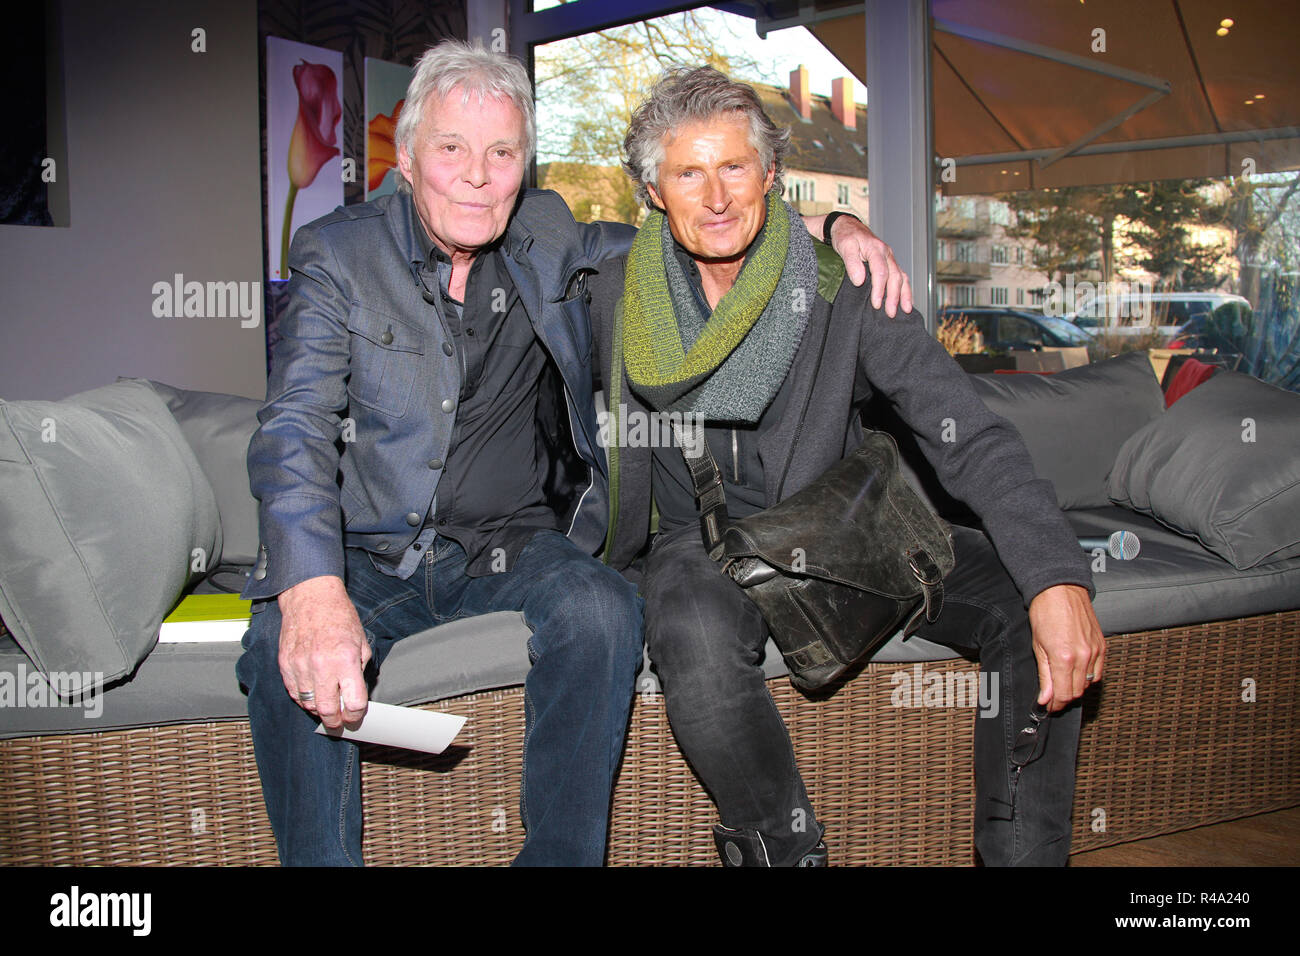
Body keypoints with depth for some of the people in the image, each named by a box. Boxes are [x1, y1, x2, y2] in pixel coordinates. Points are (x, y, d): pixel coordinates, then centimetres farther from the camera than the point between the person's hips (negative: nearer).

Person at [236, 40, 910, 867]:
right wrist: (313, 590, -32)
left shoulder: (547, 240, 9)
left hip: (516, 549, 2)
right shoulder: (338, 255, -1)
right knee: (288, 647, -31)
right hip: (371, 555, -1)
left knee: (603, 609, -29)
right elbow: (296, 427, -13)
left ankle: (560, 855, -15)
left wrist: (829, 226, 1)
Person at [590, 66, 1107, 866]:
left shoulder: (839, 288, -11)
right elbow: (621, 447, 10)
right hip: (702, 538, 0)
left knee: (1041, 617, -17)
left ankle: (1022, 852, -1)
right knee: (696, 641, -36)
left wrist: (1059, 580, -32)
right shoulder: (618, 298, -5)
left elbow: (967, 434, -19)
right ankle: (787, 847, -11)